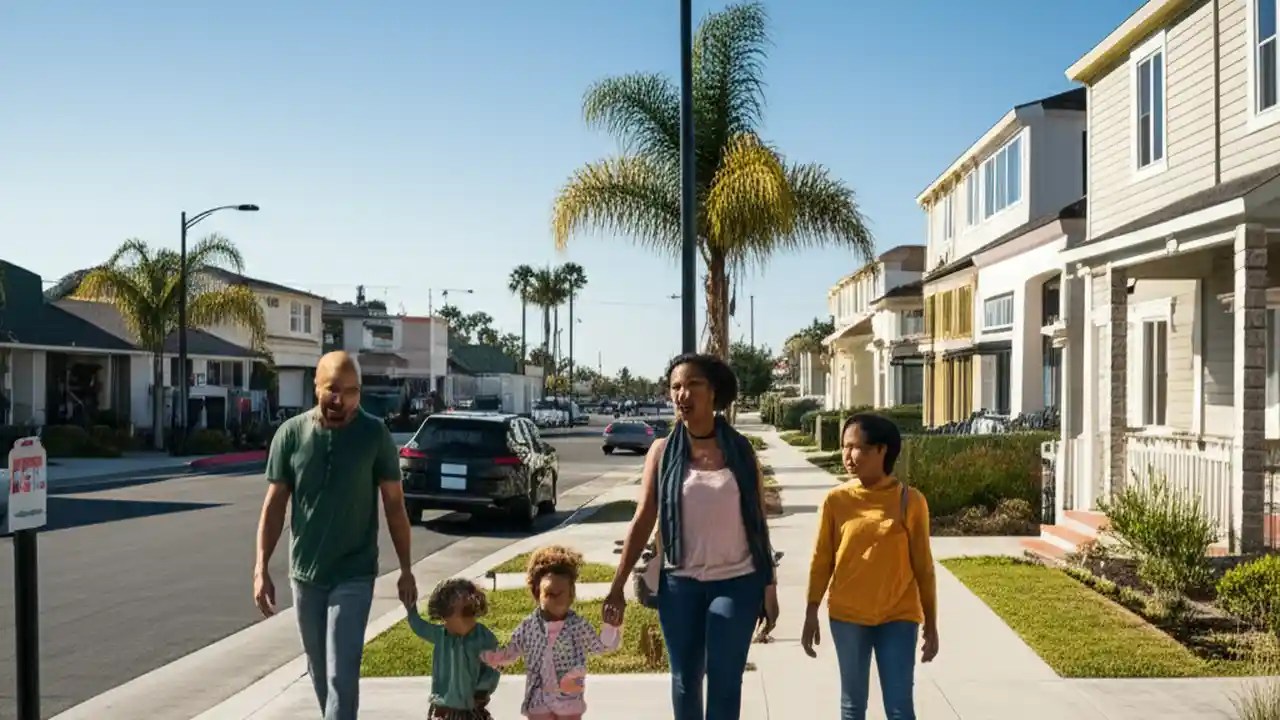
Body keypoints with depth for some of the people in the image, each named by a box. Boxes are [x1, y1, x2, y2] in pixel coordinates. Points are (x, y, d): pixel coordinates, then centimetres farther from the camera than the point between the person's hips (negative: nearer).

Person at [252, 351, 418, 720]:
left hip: (354, 575, -3)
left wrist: (405, 570, -1)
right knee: (319, 672, 17)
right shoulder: (291, 433, -4)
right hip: (305, 574, 3)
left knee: (342, 675, -6)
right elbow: (274, 504, 0)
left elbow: (394, 505, -2)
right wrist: (261, 568, -5)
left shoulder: (375, 434, -8)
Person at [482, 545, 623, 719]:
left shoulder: (579, 625, -9)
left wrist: (611, 626, -16)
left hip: (569, 699, -1)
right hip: (539, 699, 1)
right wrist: (488, 657, -7)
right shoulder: (528, 626, -6)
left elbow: (601, 645, 0)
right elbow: (510, 652, 6)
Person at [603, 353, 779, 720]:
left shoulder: (740, 449, -1)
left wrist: (769, 586, 3)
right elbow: (642, 521, 0)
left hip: (736, 582, -1)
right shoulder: (662, 451, -1)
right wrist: (618, 586, -5)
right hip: (680, 583, 1)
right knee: (685, 680, 12)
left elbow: (758, 522, 3)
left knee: (724, 682, 2)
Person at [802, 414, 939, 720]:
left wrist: (931, 623, 1)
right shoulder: (836, 499, -3)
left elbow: (923, 566, -1)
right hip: (847, 616, 2)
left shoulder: (910, 500, -7)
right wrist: (811, 615, 3)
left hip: (898, 617, -1)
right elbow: (822, 561, 4)